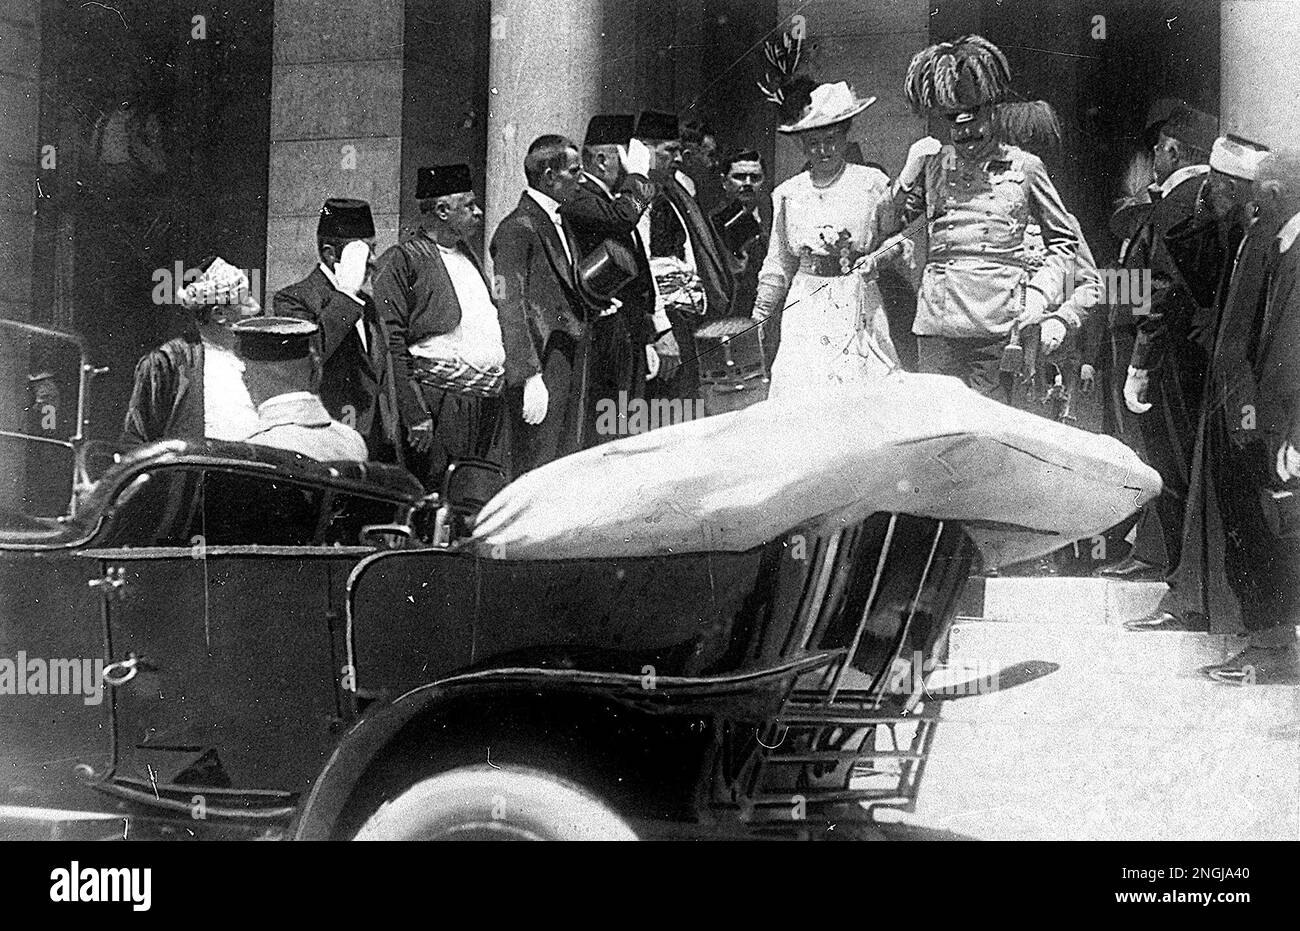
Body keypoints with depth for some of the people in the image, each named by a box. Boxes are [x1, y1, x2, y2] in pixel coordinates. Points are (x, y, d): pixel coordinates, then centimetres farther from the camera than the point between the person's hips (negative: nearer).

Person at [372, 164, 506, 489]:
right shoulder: (401, 261, -7)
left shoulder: (467, 254, 19)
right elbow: (391, 346, -12)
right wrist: (415, 416, -18)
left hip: (490, 403, 8)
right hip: (441, 408, -8)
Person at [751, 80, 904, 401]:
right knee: (800, 394, -10)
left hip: (858, 304, -2)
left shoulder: (872, 184, 2)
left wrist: (879, 257, -12)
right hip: (805, 305, 2)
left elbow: (899, 240, 9)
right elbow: (779, 265, 17)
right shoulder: (788, 194, 10)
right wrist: (758, 318, 16)